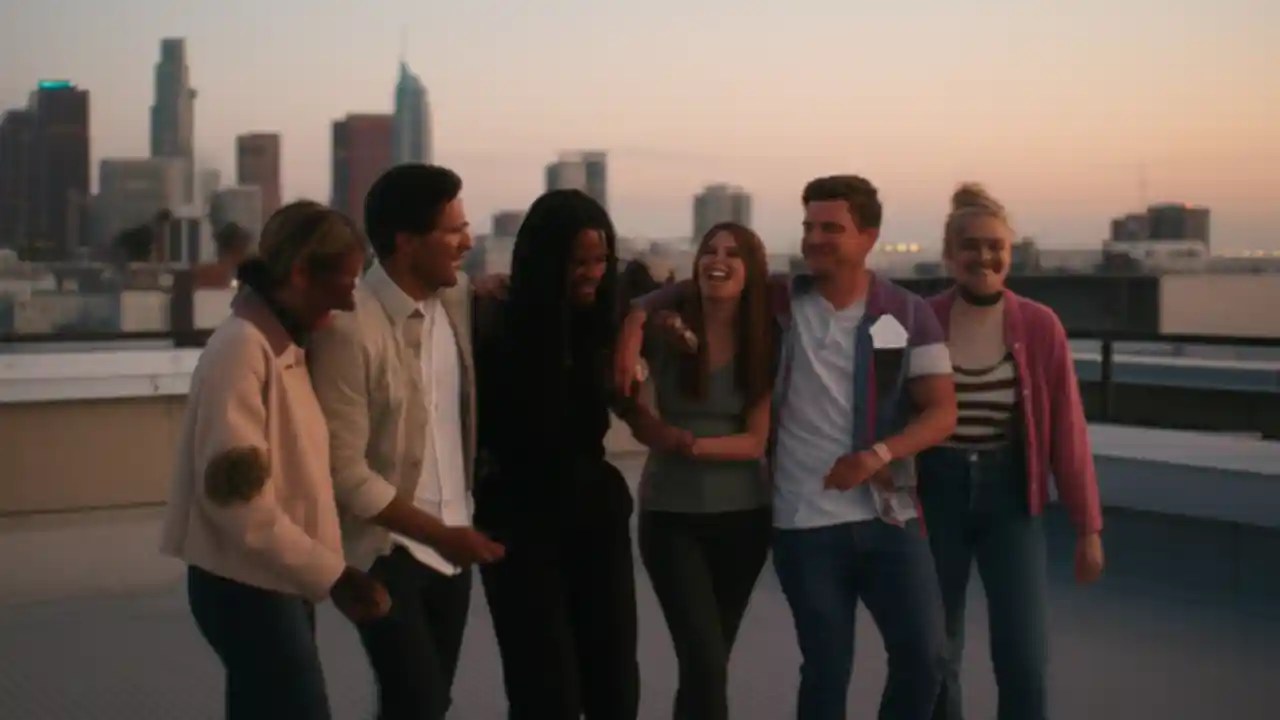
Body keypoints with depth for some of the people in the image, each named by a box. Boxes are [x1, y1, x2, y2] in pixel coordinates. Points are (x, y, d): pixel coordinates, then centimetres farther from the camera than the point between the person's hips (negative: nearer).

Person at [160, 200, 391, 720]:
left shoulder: (287, 345, 10)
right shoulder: (242, 348, -17)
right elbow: (235, 493, -22)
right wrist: (332, 575, -20)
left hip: (279, 581, 8)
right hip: (247, 585, -8)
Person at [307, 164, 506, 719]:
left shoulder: (458, 300, -1)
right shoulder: (351, 328, -19)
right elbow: (345, 472, -19)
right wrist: (438, 534, -17)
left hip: (452, 542, 6)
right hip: (387, 548, -6)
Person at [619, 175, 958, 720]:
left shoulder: (908, 315, 1)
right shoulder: (781, 303, 1)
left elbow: (942, 412, -3)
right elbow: (696, 287, 9)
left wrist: (879, 454, -19)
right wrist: (636, 320, -9)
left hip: (890, 516, 1)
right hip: (805, 523, -1)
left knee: (923, 657, 1)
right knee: (826, 669, 7)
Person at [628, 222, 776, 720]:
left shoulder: (763, 344, -1)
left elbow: (755, 441, -4)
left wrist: (690, 444, -18)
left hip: (743, 516, 3)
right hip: (671, 516, -2)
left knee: (706, 660, 14)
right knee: (706, 663, -13)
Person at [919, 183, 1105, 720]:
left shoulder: (1040, 327, -6)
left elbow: (1068, 432, -2)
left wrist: (1088, 527, 0)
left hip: (1009, 496, 0)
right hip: (935, 493, 0)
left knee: (1024, 661, -7)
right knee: (935, 657, 9)